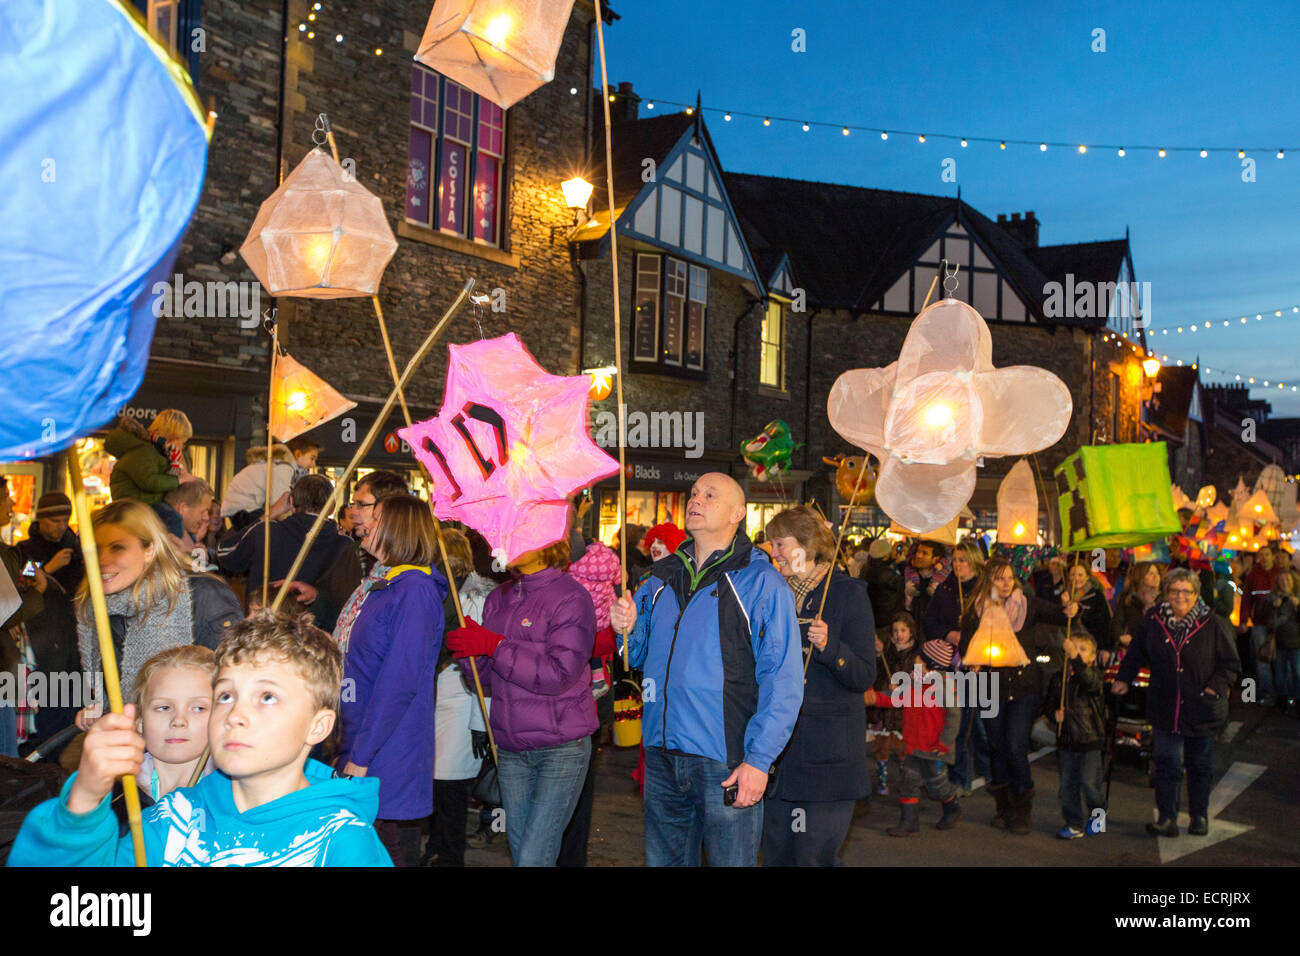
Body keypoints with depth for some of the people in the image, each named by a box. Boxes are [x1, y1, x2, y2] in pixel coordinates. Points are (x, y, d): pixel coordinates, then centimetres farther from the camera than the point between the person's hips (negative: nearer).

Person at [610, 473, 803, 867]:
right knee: (663, 859, 17)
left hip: (726, 764, -5)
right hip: (662, 754, 6)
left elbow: (782, 680, -11)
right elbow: (639, 657, 20)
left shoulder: (761, 581, -7)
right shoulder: (662, 578, 11)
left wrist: (759, 760, -16)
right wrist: (627, 629, -2)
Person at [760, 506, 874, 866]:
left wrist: (829, 645, -26)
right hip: (778, 743, 6)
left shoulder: (847, 593, -7)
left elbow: (864, 677, -12)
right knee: (776, 852, 12)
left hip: (826, 750, -6)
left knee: (814, 856, -2)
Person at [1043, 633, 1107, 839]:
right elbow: (1048, 703, 13)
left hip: (1090, 739, -4)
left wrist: (1075, 658, -45)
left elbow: (1089, 681, -33)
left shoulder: (1093, 675, -8)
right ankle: (1074, 824, 19)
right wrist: (1055, 713, -9)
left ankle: (1097, 813, 29)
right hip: (1065, 739, 4)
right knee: (1068, 784, 7)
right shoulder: (1058, 677, 6)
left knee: (1089, 782, 2)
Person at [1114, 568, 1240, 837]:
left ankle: (1199, 817, 28)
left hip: (1202, 710, -1)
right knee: (1167, 765, -3)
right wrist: (1123, 679, 5)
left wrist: (1216, 687, -11)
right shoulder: (1153, 621, 0)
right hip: (1165, 708, 1)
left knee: (1199, 766, 14)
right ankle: (1167, 819, 2)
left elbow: (1231, 663, 1)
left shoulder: (1211, 625, -5)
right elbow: (1135, 654, 13)